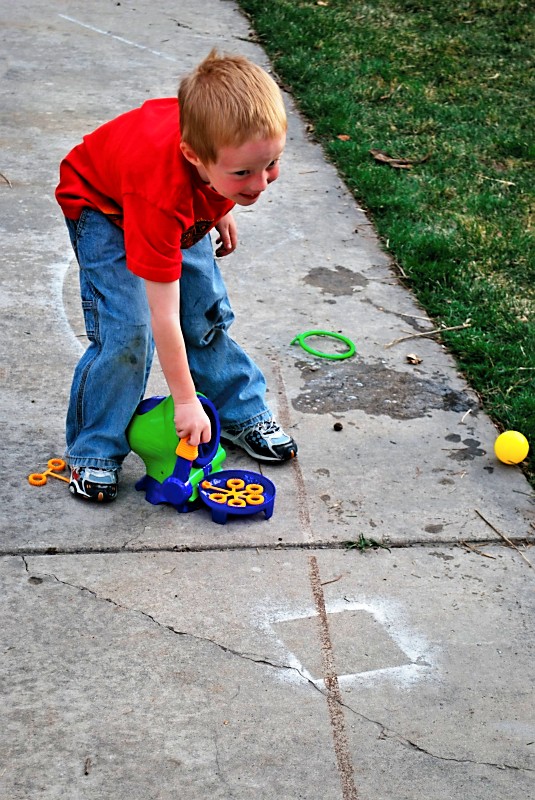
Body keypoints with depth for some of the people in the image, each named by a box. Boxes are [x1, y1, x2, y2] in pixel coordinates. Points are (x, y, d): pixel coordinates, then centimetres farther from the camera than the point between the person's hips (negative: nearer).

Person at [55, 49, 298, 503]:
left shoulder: (228, 133, -32)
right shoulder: (162, 194, -46)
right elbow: (164, 315, -39)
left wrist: (221, 210, 11)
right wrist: (186, 400, -33)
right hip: (102, 206, -6)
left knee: (208, 314, 7)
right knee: (127, 333, -17)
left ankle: (242, 414, 26)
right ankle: (94, 452, 0)